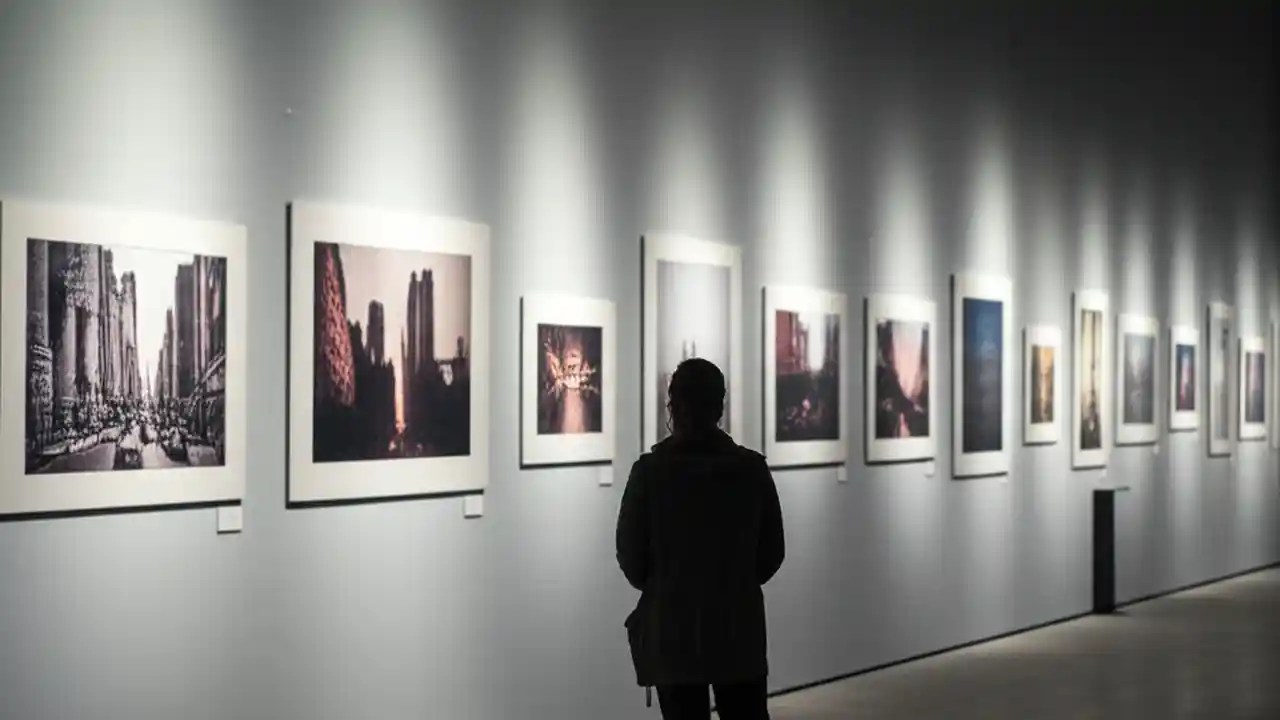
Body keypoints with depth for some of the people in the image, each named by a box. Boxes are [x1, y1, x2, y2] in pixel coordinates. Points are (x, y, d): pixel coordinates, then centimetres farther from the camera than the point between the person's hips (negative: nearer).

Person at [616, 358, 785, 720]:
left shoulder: (650, 470, -10)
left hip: (672, 632, -2)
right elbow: (772, 553, 4)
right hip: (740, 628, 2)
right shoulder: (752, 469, -3)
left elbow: (631, 557, -4)